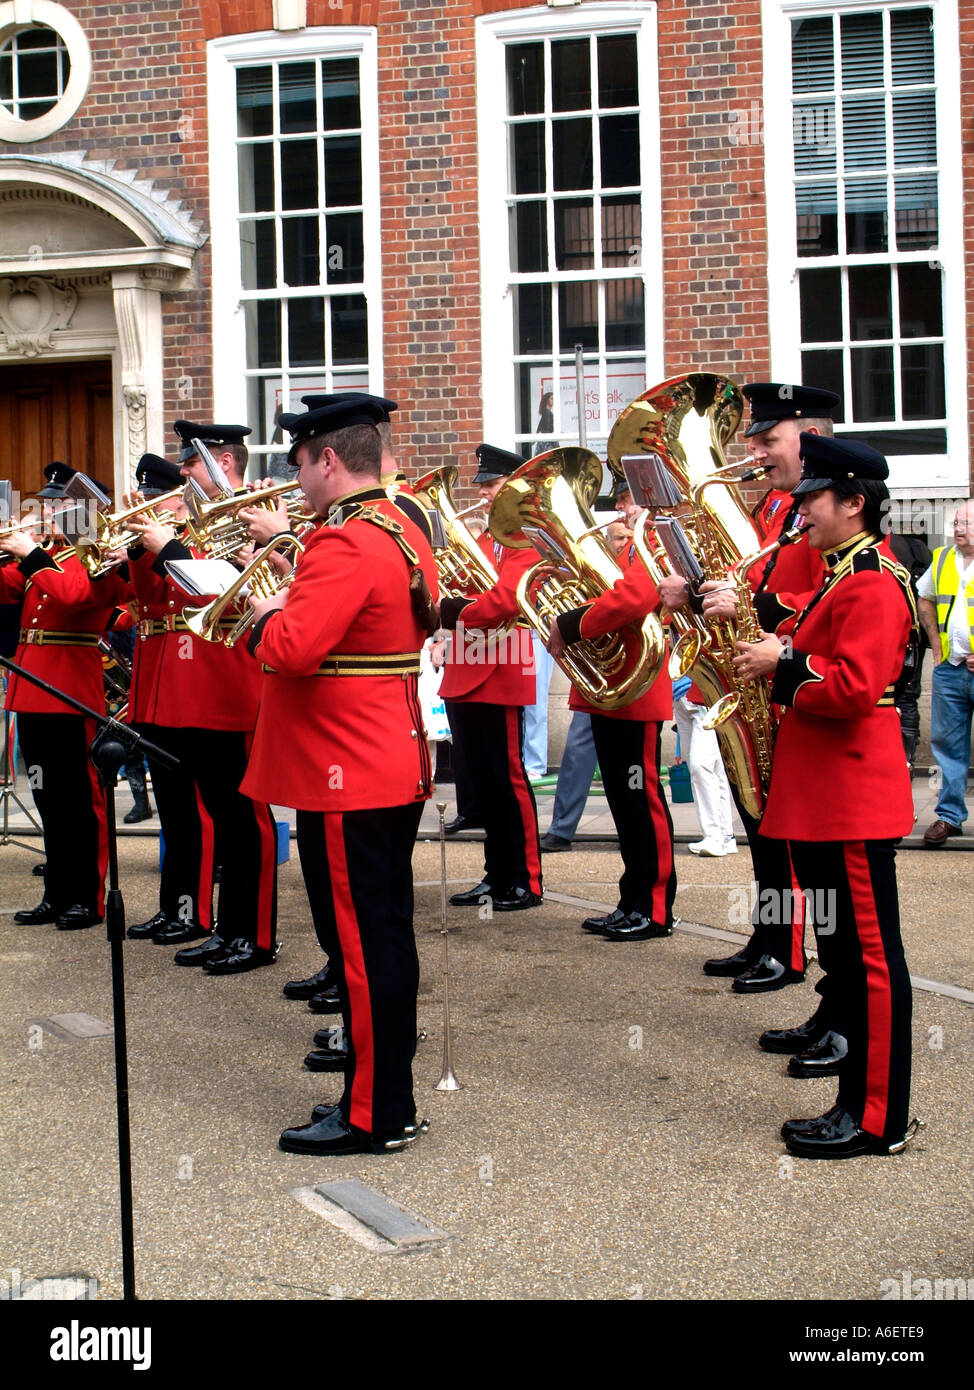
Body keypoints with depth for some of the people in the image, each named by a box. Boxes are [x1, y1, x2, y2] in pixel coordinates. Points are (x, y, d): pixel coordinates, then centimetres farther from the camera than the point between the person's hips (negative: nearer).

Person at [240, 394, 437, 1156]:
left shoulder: (344, 544, -19)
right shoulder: (404, 531, 12)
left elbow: (292, 650, -29)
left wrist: (268, 615, -7)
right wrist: (295, 600, 11)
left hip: (347, 779, -10)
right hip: (394, 768, 10)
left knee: (362, 943, -2)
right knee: (383, 936, 15)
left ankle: (372, 1116, 6)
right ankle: (389, 1097, 25)